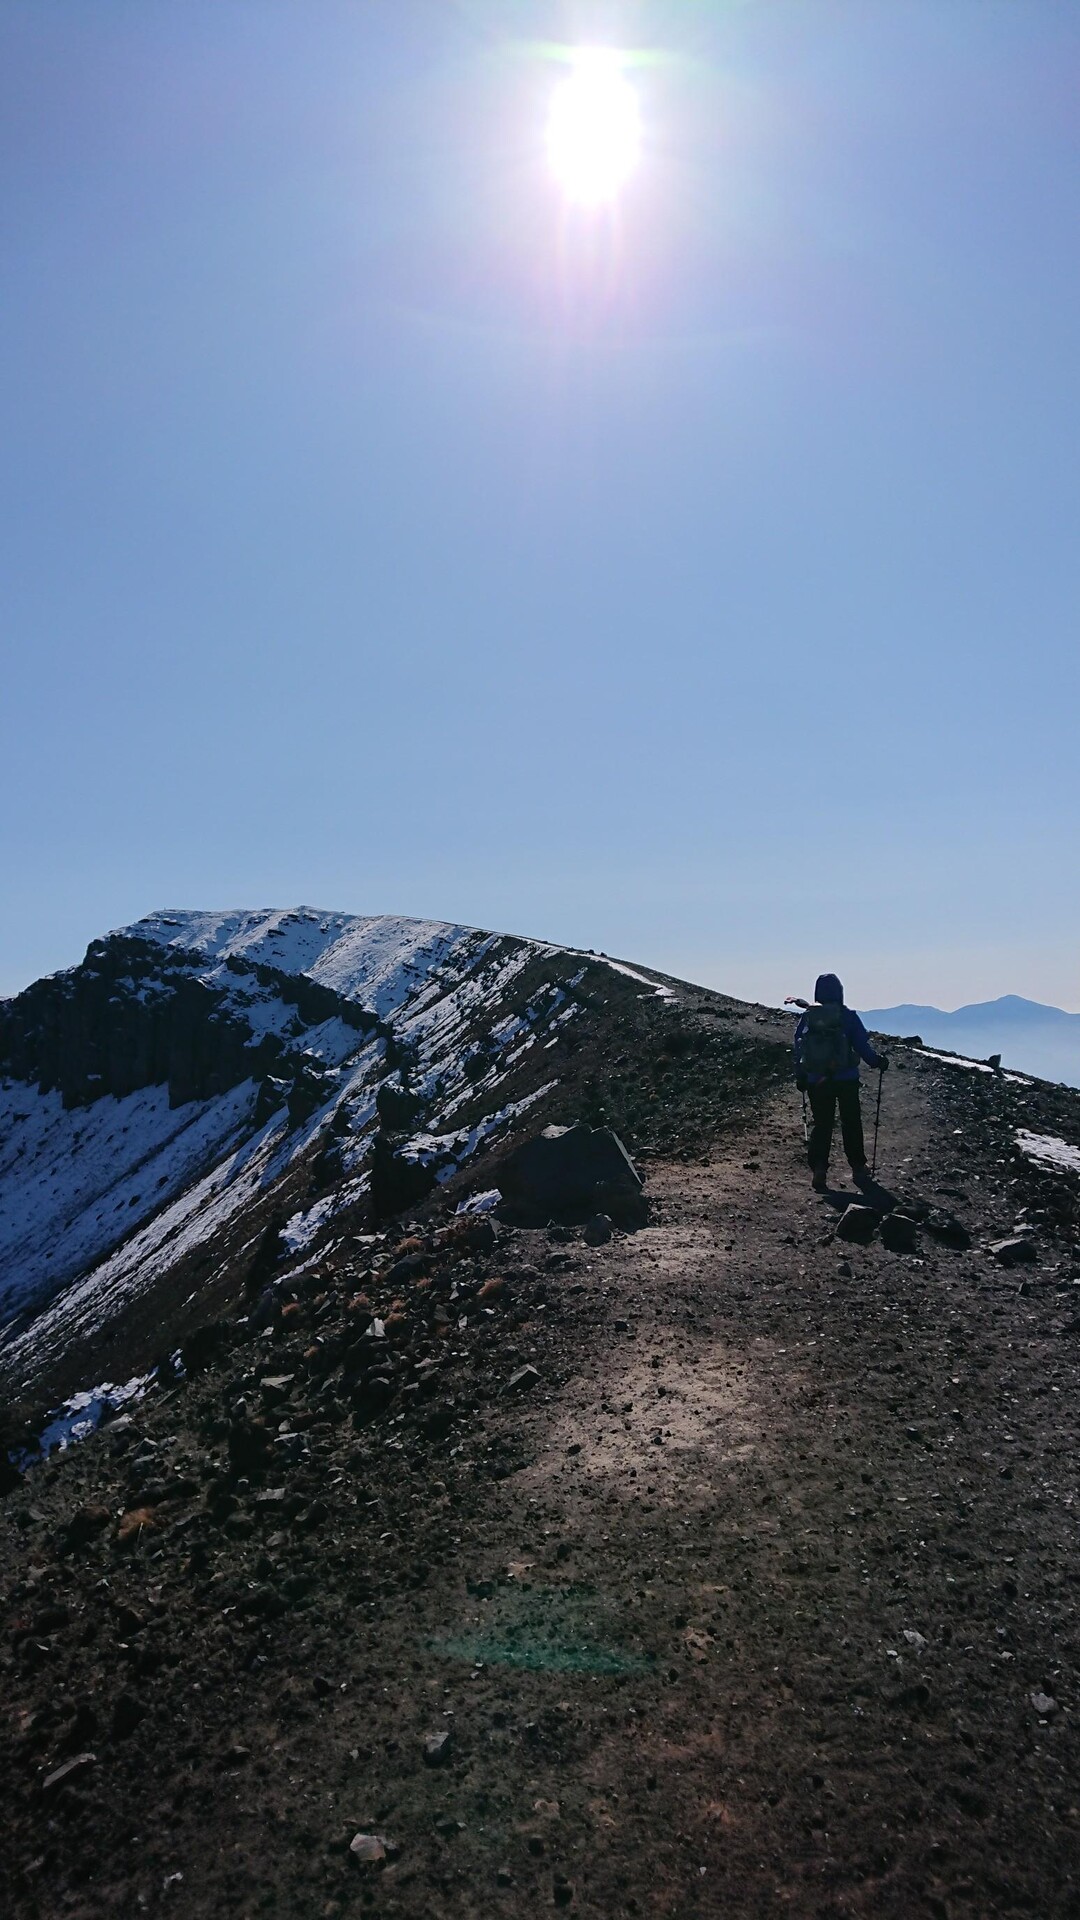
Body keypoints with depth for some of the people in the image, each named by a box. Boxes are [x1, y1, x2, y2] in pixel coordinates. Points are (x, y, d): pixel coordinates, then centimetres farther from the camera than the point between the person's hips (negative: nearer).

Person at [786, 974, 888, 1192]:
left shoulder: (807, 1017, 0)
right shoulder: (848, 1016, -7)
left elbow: (799, 1049, 4)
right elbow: (863, 1043, -5)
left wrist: (800, 1077, 14)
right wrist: (877, 1061, 11)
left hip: (816, 1082, 2)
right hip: (846, 1079, -2)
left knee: (821, 1125, 9)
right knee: (851, 1124, 12)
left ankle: (819, 1171, 2)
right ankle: (858, 1169, 18)